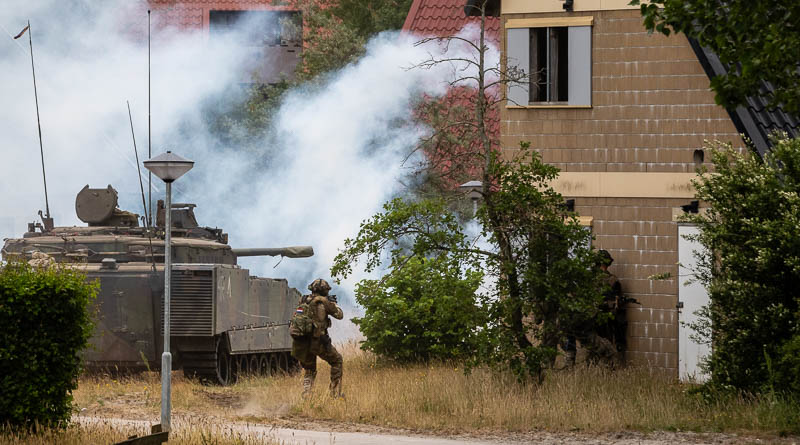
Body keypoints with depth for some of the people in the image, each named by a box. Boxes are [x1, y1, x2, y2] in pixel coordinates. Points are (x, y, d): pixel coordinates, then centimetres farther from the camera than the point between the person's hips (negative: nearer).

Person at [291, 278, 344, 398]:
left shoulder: (303, 300, 6)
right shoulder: (324, 302, -7)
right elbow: (339, 315, 5)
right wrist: (334, 303, 24)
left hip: (302, 342, 4)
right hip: (319, 342, -4)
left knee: (308, 371, 21)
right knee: (336, 361, 19)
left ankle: (306, 396, 3)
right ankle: (335, 394, 17)